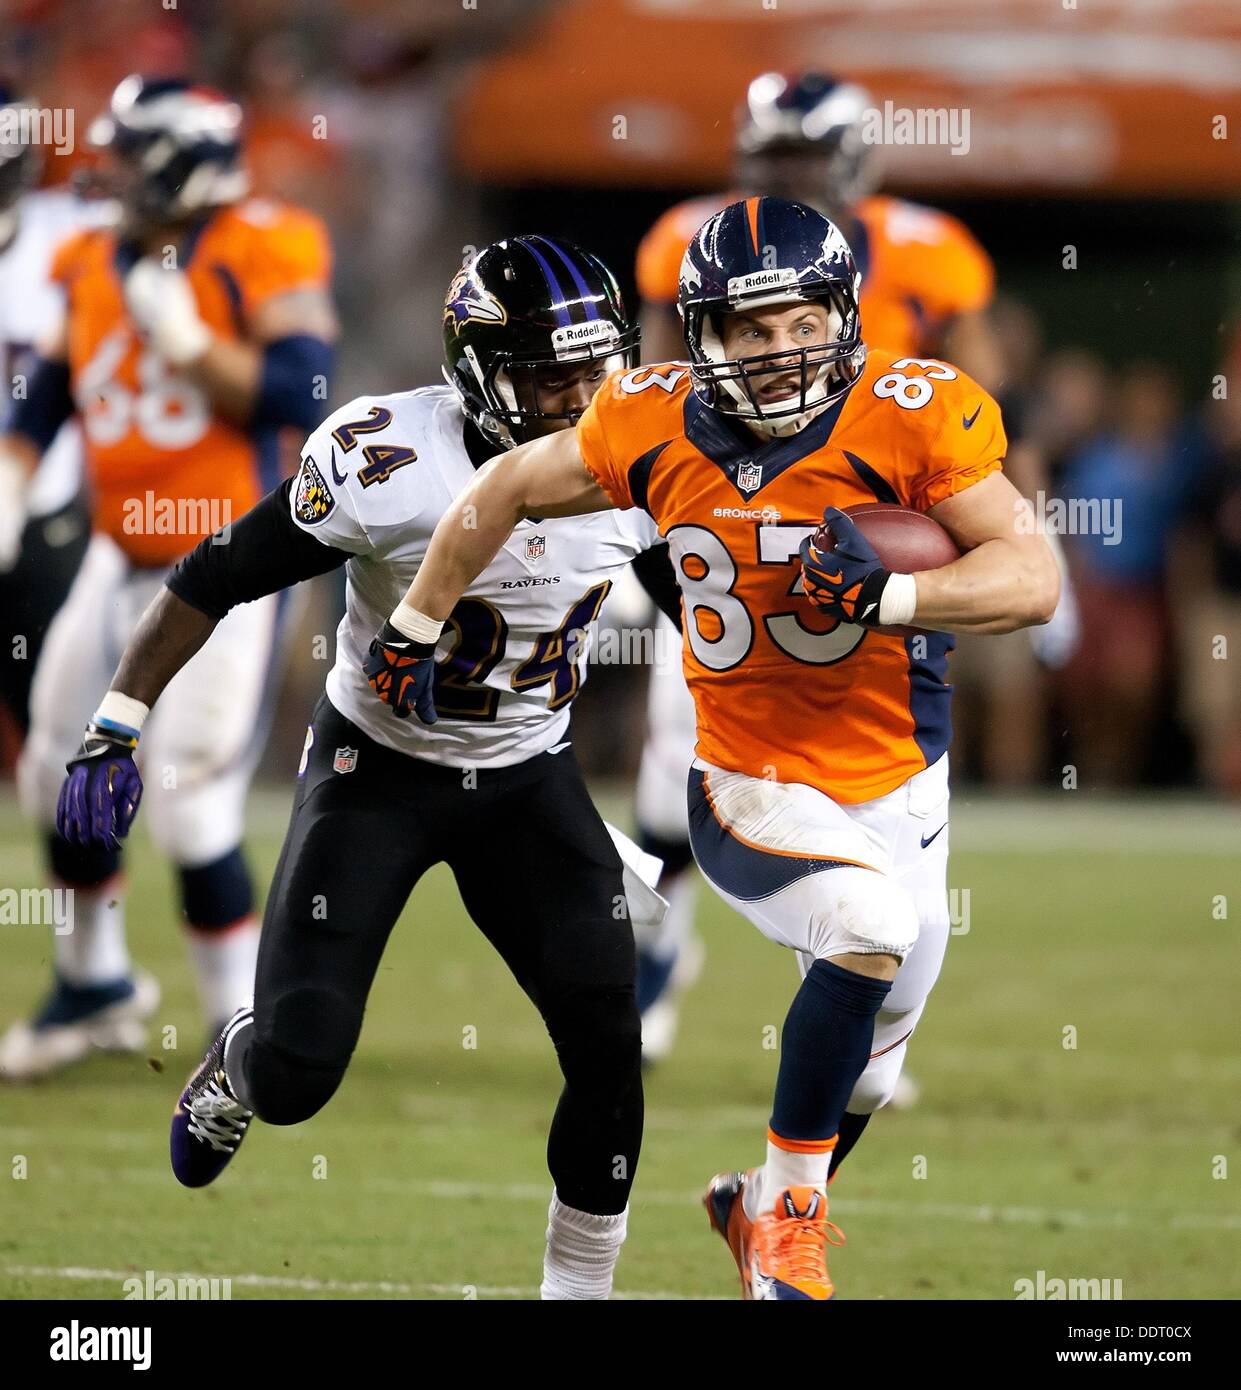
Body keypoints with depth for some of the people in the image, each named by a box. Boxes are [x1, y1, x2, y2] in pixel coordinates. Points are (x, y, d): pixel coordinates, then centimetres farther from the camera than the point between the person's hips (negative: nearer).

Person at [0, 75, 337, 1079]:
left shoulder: (259, 260, -13)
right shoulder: (94, 269, 6)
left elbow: (300, 396, -21)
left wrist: (186, 338, -23)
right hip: (122, 562, 7)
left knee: (192, 809, -11)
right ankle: (96, 987, 35)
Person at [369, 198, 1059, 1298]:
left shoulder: (910, 416, -17)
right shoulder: (658, 430, -11)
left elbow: (1034, 576, -20)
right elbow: (506, 491, 6)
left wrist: (888, 593, -36)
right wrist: (415, 631, 14)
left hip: (899, 790, 2)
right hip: (748, 788, -2)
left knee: (864, 1079, 17)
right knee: (870, 923, -32)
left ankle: (765, 1208, 49)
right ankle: (790, 1208, -16)